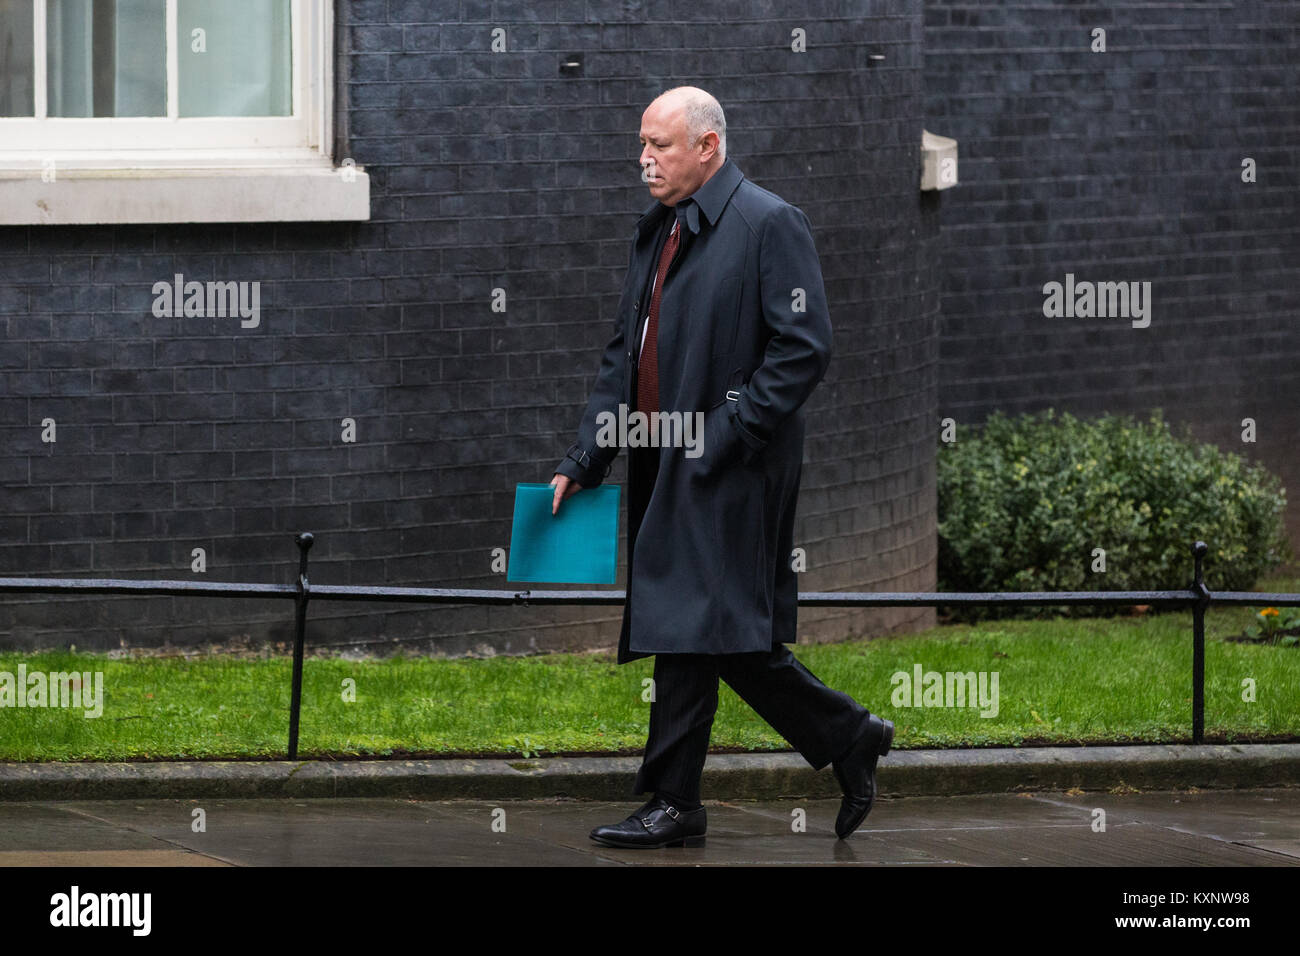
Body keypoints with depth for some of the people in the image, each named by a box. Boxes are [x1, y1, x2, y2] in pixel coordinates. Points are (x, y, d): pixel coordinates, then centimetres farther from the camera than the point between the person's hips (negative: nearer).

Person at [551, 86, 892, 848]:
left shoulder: (769, 225, -9)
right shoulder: (659, 232, 17)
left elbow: (805, 349, -14)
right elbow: (625, 356, 20)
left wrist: (724, 436, -18)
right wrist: (585, 462, 12)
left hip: (727, 471, -8)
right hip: (670, 470, 9)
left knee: (693, 627, -8)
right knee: (729, 633, 9)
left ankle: (673, 804, -3)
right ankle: (848, 739, 21)